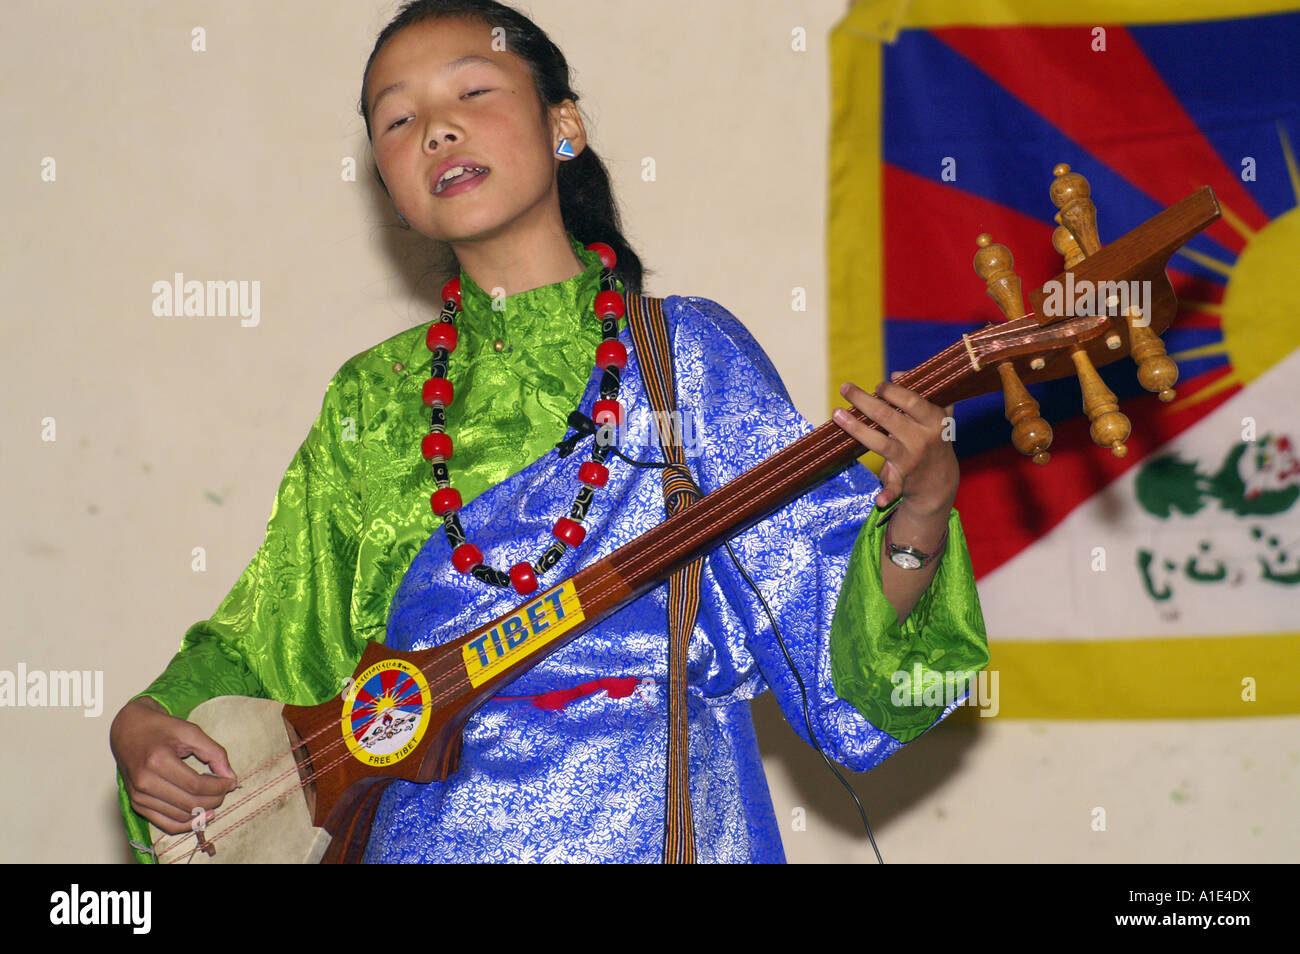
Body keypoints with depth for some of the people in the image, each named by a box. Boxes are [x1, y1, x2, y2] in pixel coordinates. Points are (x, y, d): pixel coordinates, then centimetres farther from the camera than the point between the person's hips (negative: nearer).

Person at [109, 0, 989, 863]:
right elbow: (265, 647, 18)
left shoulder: (688, 356, 1)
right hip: (421, 831, 3)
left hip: (653, 827, -3)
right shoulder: (372, 403, 11)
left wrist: (917, 519, -22)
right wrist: (147, 726, 1)